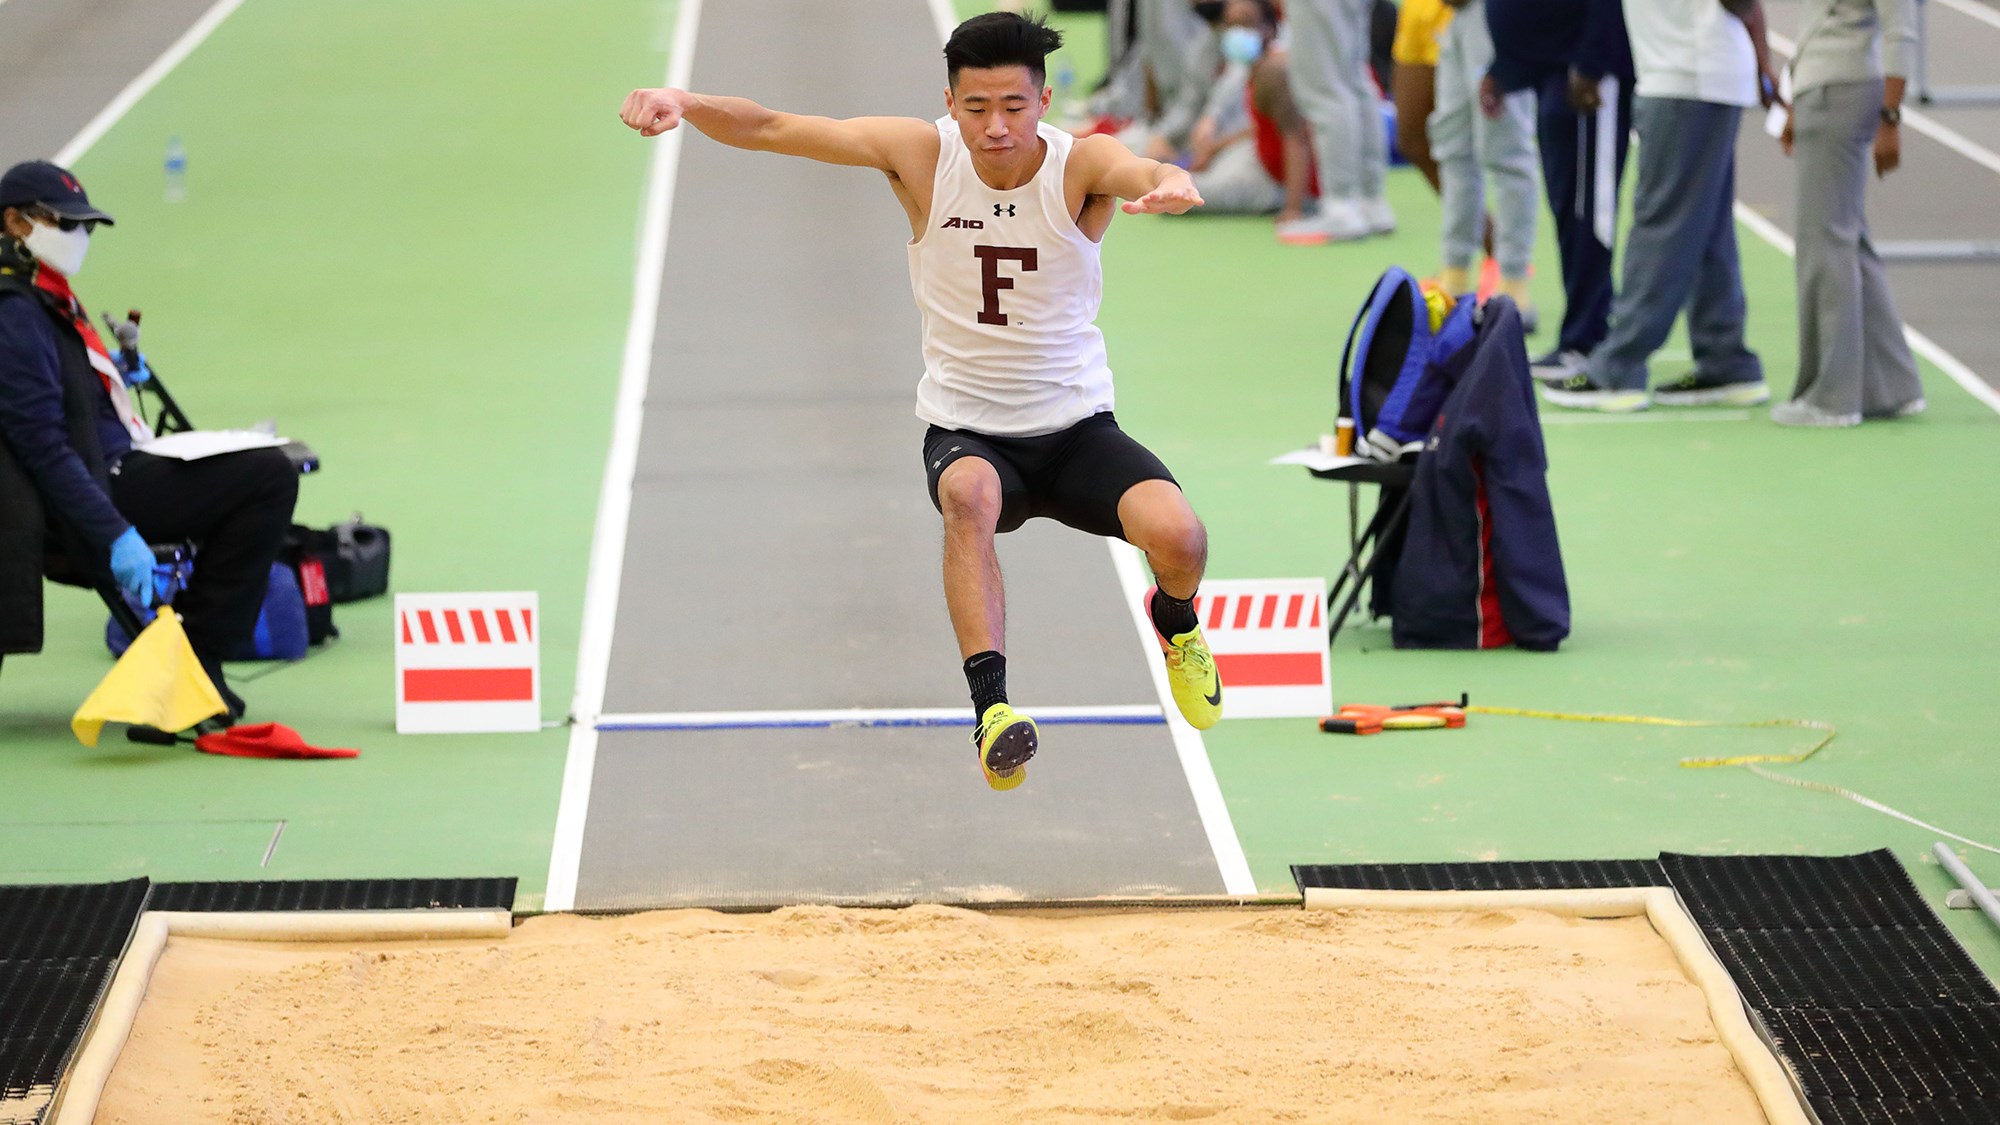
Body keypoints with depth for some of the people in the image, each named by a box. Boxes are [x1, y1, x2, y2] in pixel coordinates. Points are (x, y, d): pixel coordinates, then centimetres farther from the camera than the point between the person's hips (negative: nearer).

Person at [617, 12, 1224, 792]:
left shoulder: (1080, 164, -16)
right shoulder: (921, 156, -13)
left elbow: (1141, 172, -39)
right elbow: (769, 128, -18)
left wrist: (1171, 183, -65)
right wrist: (687, 104, -38)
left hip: (1076, 426, 0)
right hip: (965, 426, 0)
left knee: (1177, 535, -24)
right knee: (969, 495, -36)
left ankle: (1175, 624, 14)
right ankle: (991, 705, -40)